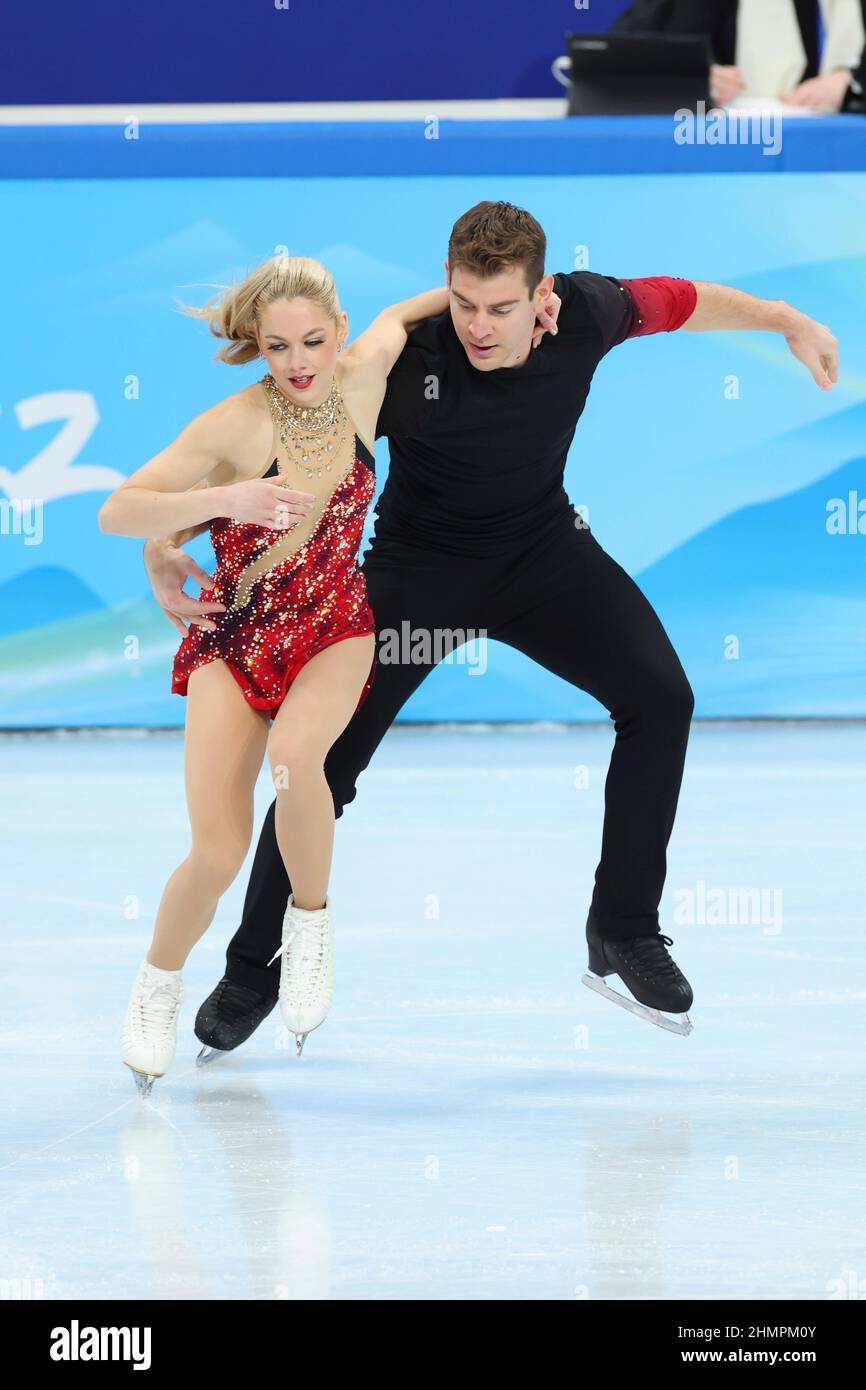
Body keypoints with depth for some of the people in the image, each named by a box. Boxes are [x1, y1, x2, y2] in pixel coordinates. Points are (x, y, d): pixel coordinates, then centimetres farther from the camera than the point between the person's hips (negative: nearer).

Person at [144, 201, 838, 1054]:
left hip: (543, 551, 3)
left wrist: (789, 323, 10)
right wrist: (167, 541, -37)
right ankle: (254, 971, 12)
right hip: (420, 564, -3)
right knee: (325, 758, -8)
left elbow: (681, 301, 3)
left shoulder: (585, 313, -21)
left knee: (660, 697, -16)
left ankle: (623, 932, -1)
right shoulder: (402, 362, -30)